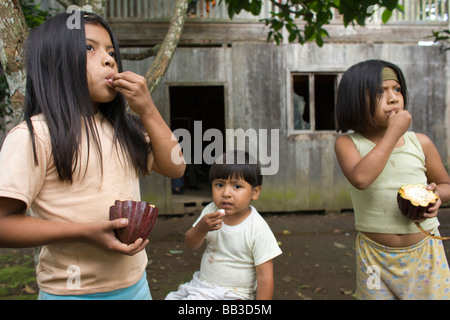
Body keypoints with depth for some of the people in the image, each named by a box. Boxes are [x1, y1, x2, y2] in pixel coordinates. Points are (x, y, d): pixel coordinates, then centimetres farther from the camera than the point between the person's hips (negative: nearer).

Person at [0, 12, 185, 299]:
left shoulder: (123, 130, 8)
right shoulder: (35, 136, -15)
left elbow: (175, 168, 2)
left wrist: (147, 110, -8)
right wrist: (84, 232, -25)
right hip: (73, 290, -6)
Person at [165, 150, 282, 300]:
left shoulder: (258, 230, -19)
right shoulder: (211, 211, -3)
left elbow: (265, 276, -16)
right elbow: (190, 245, 0)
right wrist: (201, 228, -22)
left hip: (231, 293, -6)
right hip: (201, 284, 6)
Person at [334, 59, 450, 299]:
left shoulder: (420, 143, -2)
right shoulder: (348, 143, -9)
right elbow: (360, 178, -30)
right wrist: (394, 133, -23)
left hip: (425, 251, 2)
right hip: (375, 255, -2)